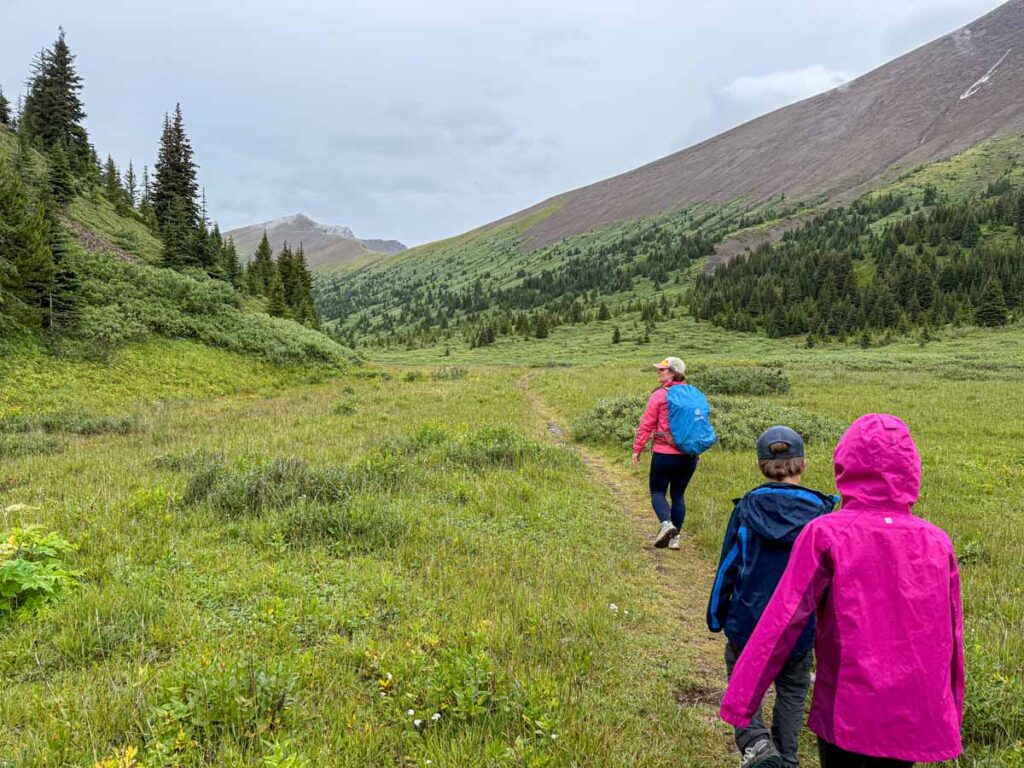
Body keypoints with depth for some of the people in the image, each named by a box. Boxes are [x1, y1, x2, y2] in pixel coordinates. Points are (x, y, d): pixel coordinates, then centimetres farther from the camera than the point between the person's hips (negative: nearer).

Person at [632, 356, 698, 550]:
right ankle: (675, 537, 15)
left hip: (664, 454, -4)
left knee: (657, 492, 8)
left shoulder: (659, 395, -9)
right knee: (679, 494, 14)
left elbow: (646, 425, -7)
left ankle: (666, 523, -16)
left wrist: (637, 449, 1)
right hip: (689, 455, 5)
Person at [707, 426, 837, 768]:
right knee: (792, 691, 22)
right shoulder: (821, 513, -8)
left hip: (748, 623, -1)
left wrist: (716, 617, 11)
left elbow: (727, 567, -2)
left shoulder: (746, 509, -8)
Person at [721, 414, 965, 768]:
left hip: (847, 713, -3)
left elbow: (783, 622, -16)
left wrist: (740, 699, -11)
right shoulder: (937, 542, -3)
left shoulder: (826, 534, -14)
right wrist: (953, 711, 19)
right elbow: (951, 637, 5)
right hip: (918, 718, 3)